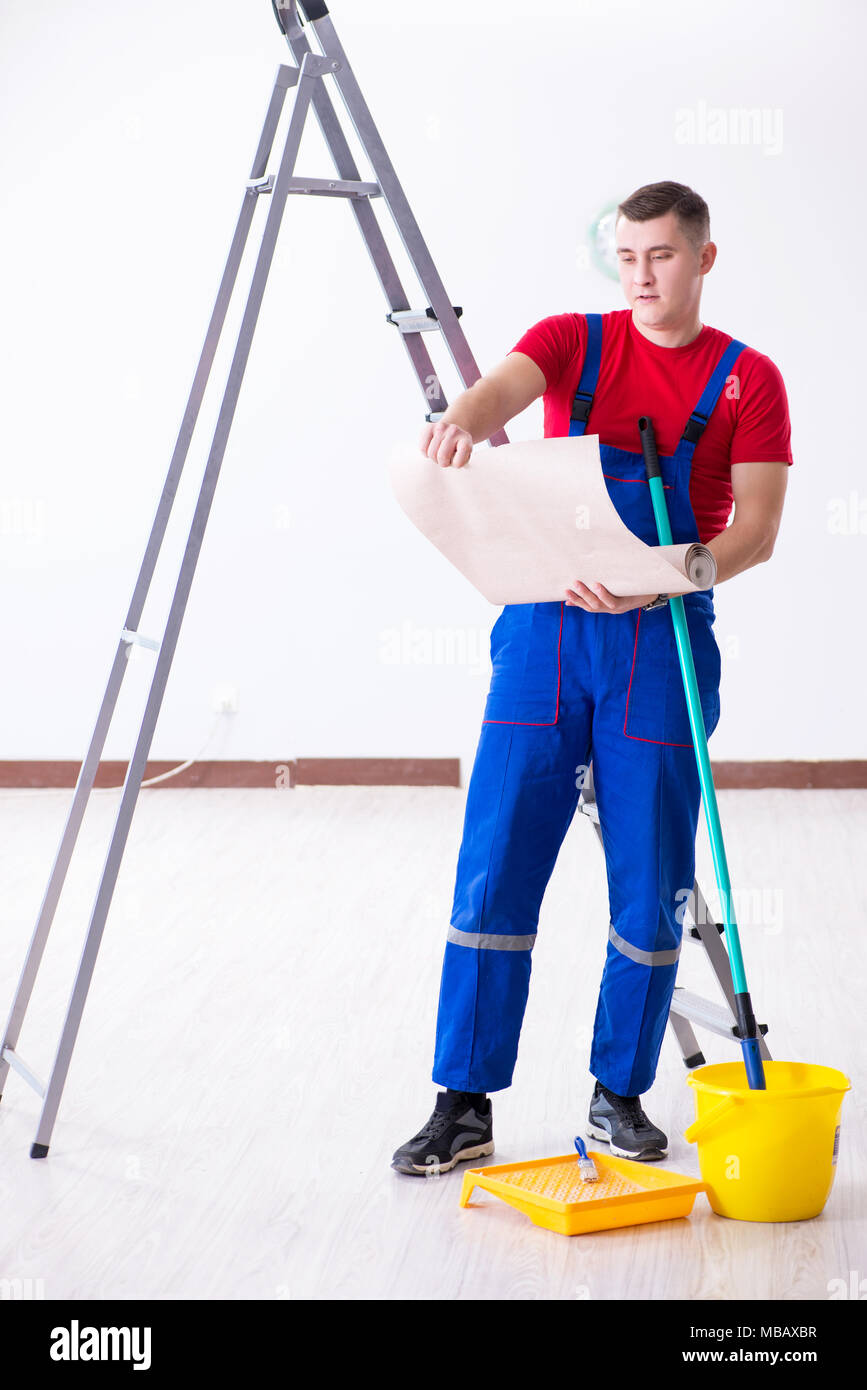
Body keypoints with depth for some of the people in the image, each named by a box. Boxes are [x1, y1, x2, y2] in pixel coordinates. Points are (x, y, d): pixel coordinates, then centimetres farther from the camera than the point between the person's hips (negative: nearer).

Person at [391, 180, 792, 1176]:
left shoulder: (746, 380, 4)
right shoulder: (572, 341, 8)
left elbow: (755, 531, -5)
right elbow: (503, 387, -15)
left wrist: (661, 578, -24)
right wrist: (462, 420, -39)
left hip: (662, 644, -1)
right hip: (544, 632, 1)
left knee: (649, 887, 3)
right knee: (493, 871, -2)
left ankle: (620, 1094, 20)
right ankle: (464, 1104, 7)